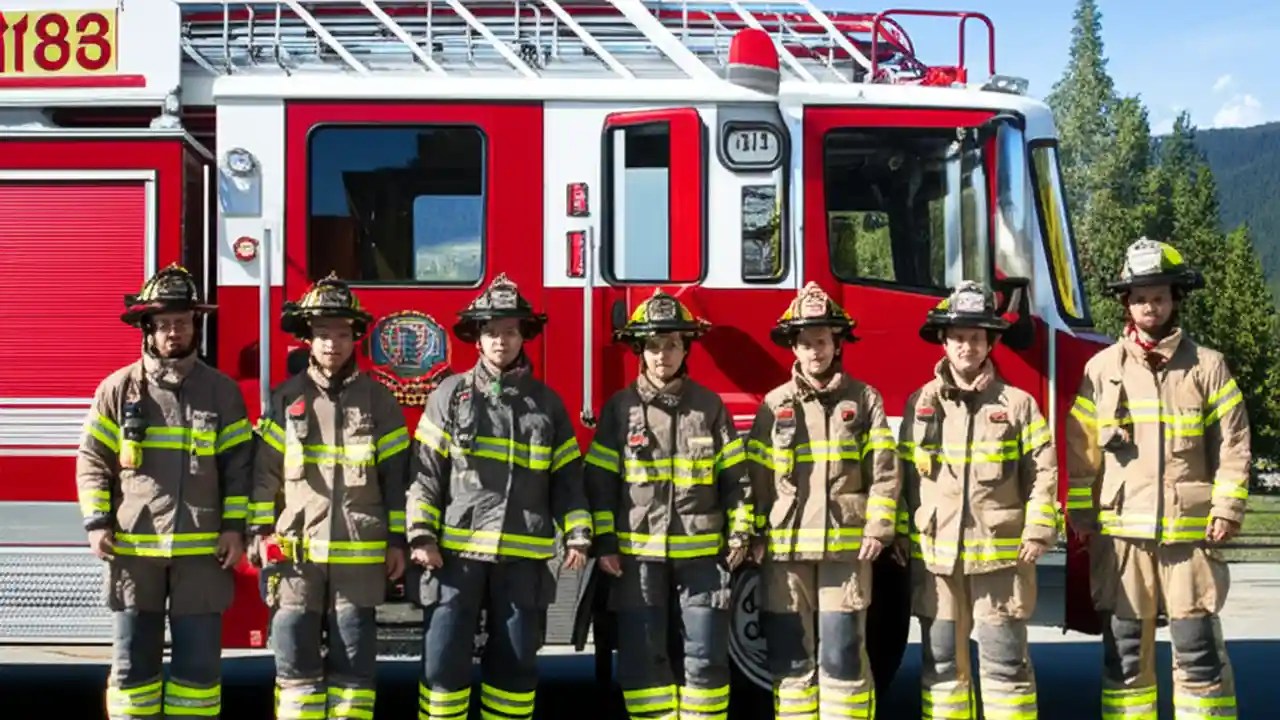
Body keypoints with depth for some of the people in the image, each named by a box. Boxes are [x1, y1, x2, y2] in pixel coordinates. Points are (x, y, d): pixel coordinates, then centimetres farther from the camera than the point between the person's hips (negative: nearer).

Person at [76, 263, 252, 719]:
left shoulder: (221, 391, 6)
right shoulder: (117, 388, 4)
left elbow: (237, 464, 5)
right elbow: (93, 460, 5)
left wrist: (235, 527, -2)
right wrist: (97, 522, -4)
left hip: (201, 550, 0)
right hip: (133, 548, 0)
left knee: (199, 660, 4)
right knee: (133, 660, 5)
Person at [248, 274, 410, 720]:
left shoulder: (378, 400, 4)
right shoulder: (286, 399, 5)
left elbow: (396, 474, 5)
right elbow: (265, 472, 6)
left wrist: (397, 540, 1)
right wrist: (259, 532, 1)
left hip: (359, 555, 0)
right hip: (295, 553, 1)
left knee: (353, 658, 4)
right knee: (295, 657, 3)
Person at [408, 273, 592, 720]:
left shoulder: (547, 402, 10)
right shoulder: (451, 394, 4)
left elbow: (567, 478, 11)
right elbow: (426, 471, 1)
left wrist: (577, 536, 2)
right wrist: (422, 536, -6)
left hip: (522, 556, 2)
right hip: (456, 551, -2)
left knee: (515, 663, 8)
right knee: (444, 660, -1)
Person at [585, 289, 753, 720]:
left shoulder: (709, 405, 5)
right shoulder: (620, 407, 3)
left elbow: (734, 475, 8)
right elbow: (600, 480, 4)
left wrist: (740, 533, 1)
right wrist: (604, 542, -1)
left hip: (701, 552, 0)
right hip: (637, 553, 0)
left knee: (705, 656, 2)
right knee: (642, 658, 3)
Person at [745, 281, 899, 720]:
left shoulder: (864, 399, 5)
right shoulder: (775, 404, 9)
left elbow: (884, 472, 1)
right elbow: (757, 475, 8)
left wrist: (878, 529, -7)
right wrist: (753, 534, 4)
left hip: (846, 547, -2)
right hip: (786, 548, 2)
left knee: (842, 656, -2)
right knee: (790, 655, 6)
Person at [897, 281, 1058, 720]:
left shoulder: (1017, 404, 1)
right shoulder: (920, 403, 7)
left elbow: (1043, 472, 0)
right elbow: (905, 474, 10)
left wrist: (1037, 532, -8)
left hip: (1000, 555, -2)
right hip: (935, 556, 2)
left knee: (1005, 662, 2)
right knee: (941, 662, 10)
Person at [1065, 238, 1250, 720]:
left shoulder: (1207, 365, 3)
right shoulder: (1102, 368, 6)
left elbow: (1232, 444, 1)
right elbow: (1080, 449, 7)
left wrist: (1227, 509, -6)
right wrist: (1079, 513, 3)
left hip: (1189, 531, -1)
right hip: (1120, 533, 1)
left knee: (1198, 651, 2)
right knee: (1124, 650, 8)